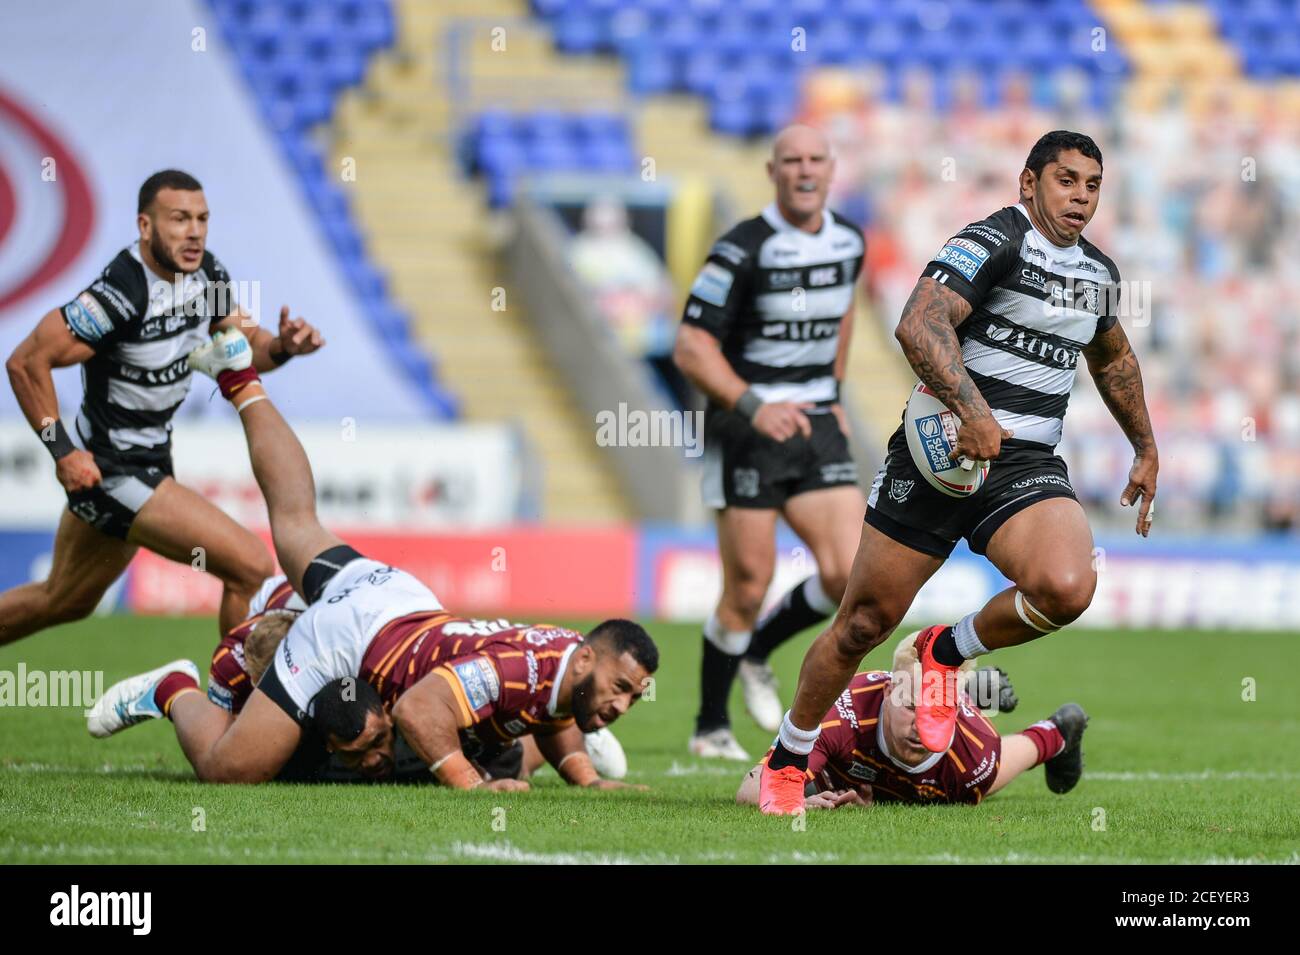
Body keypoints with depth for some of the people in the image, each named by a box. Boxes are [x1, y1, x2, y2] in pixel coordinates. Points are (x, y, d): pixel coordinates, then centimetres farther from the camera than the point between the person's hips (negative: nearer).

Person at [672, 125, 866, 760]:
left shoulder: (849, 244, 6)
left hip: (816, 425, 5)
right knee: (748, 588, -4)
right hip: (746, 429, -5)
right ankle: (711, 727, 14)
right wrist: (753, 407, -26)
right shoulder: (743, 250, -14)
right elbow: (690, 348, -15)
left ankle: (757, 651, 21)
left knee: (849, 577, -7)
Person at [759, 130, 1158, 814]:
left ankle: (947, 654, 2)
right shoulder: (993, 241, -10)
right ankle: (786, 762, 26)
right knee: (864, 624, 3)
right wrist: (972, 411, -37)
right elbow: (919, 322, -26)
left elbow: (1113, 359, 35)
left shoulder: (1098, 271, 14)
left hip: (1026, 467, 5)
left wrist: (1146, 449, 38)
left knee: (1067, 588, -26)